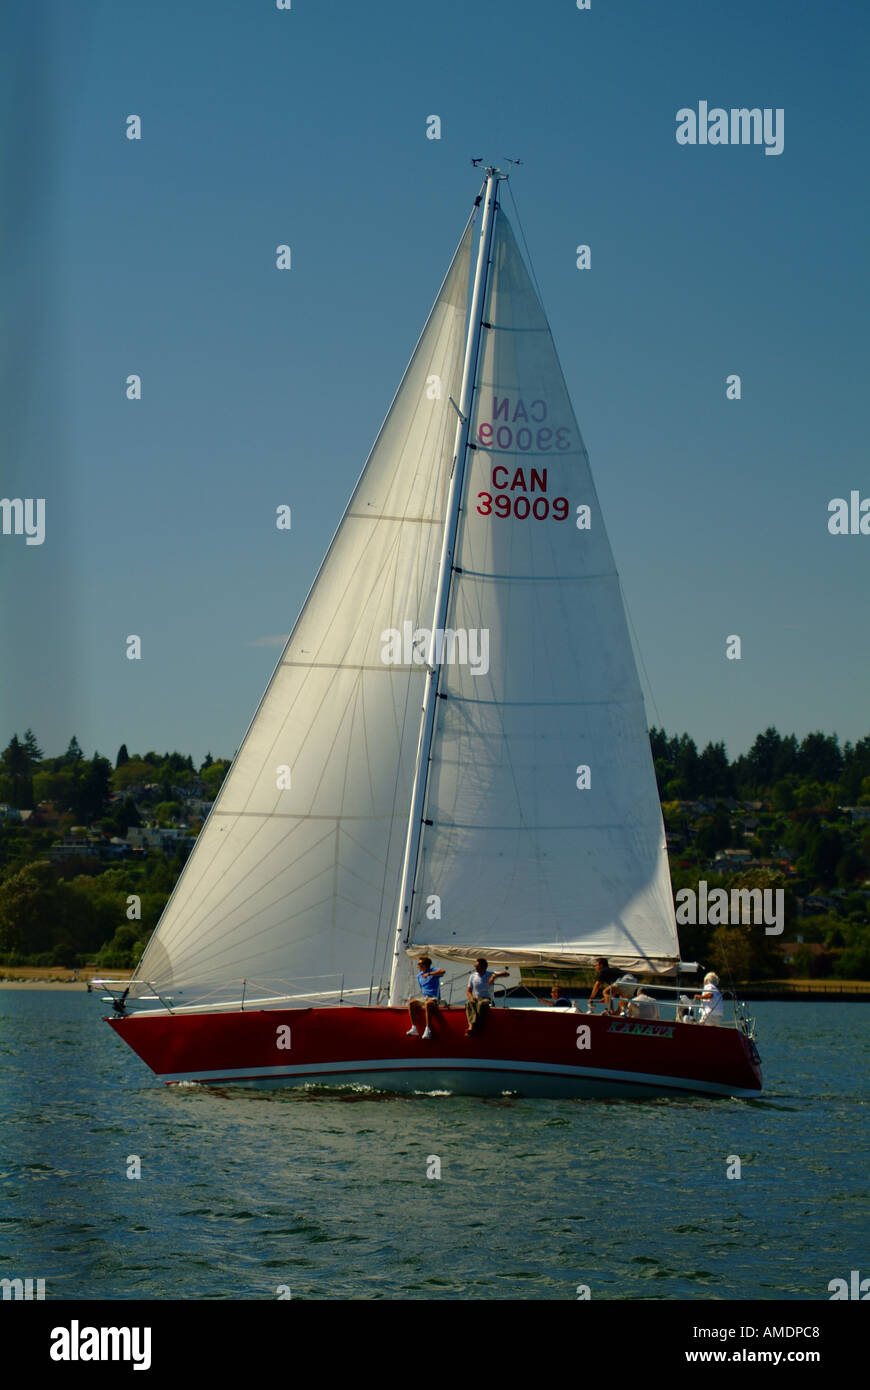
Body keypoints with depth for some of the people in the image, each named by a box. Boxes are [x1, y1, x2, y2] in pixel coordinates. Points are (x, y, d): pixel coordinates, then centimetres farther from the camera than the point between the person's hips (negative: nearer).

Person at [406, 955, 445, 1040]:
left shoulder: (433, 971, -4)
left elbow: (442, 971, -25)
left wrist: (429, 974, -33)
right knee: (411, 1003, -20)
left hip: (433, 998, -6)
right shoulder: (419, 976, 17)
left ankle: (427, 1030, -42)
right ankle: (414, 1028, -24)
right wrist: (422, 997, 10)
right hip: (424, 998, 6)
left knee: (428, 1004, -40)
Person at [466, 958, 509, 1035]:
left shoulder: (490, 974, 5)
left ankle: (473, 1027, -48)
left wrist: (494, 976, -22)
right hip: (476, 999, 3)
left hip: (486, 999, -3)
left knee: (481, 1004, -39)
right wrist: (471, 997, -10)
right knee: (469, 1003, -34)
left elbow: (507, 973, -5)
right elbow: (468, 991, 14)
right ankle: (471, 1025, -54)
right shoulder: (473, 976, 14)